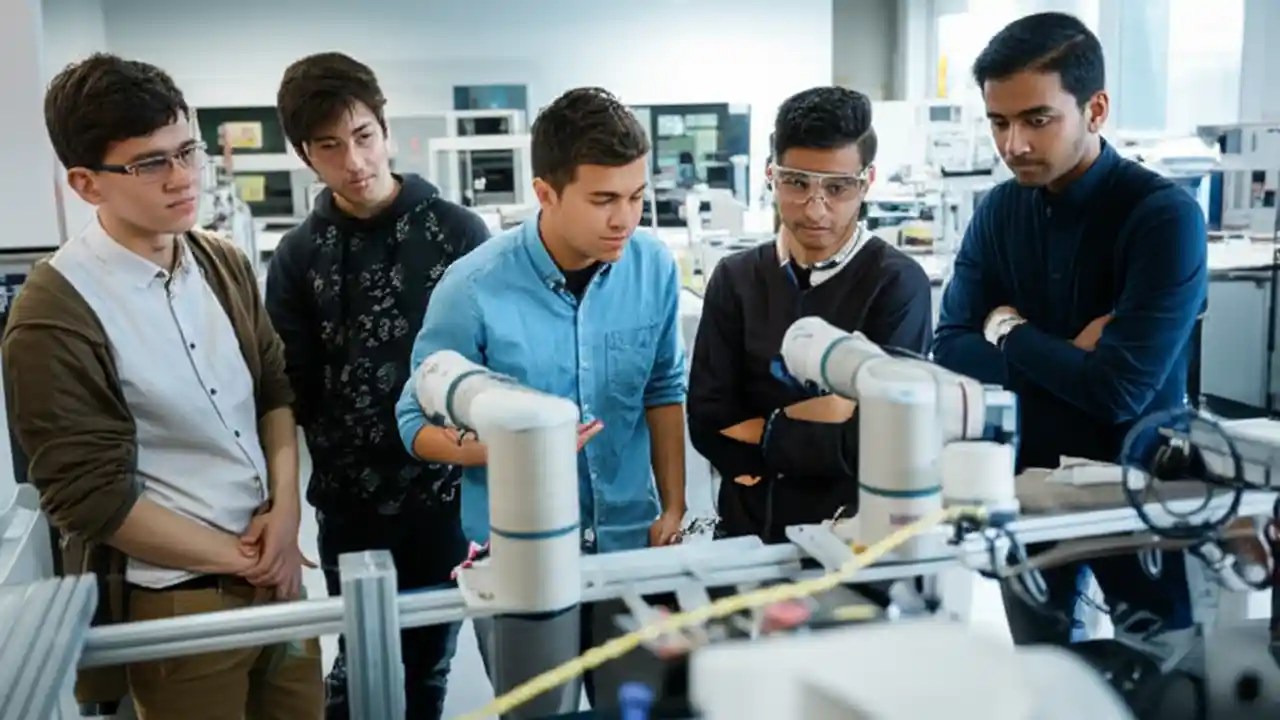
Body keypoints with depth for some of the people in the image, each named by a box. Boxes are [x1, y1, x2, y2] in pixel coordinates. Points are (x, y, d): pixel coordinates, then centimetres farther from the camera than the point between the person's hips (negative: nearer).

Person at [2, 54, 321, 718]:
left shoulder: (225, 264, 2)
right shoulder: (54, 318, -17)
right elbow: (92, 497, -16)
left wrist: (286, 510, -6)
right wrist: (238, 560, -10)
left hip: (275, 565, 6)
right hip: (175, 600, -5)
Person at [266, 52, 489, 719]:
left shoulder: (456, 230, -3)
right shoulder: (299, 256, 1)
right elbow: (296, 391, -2)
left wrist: (473, 443, -14)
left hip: (446, 489, -1)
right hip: (349, 498, 1)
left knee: (428, 661, 13)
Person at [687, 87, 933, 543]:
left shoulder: (898, 284, -6)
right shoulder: (735, 279, 4)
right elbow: (708, 427, -3)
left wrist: (763, 434, -4)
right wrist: (826, 433, -11)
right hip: (747, 529, 2)